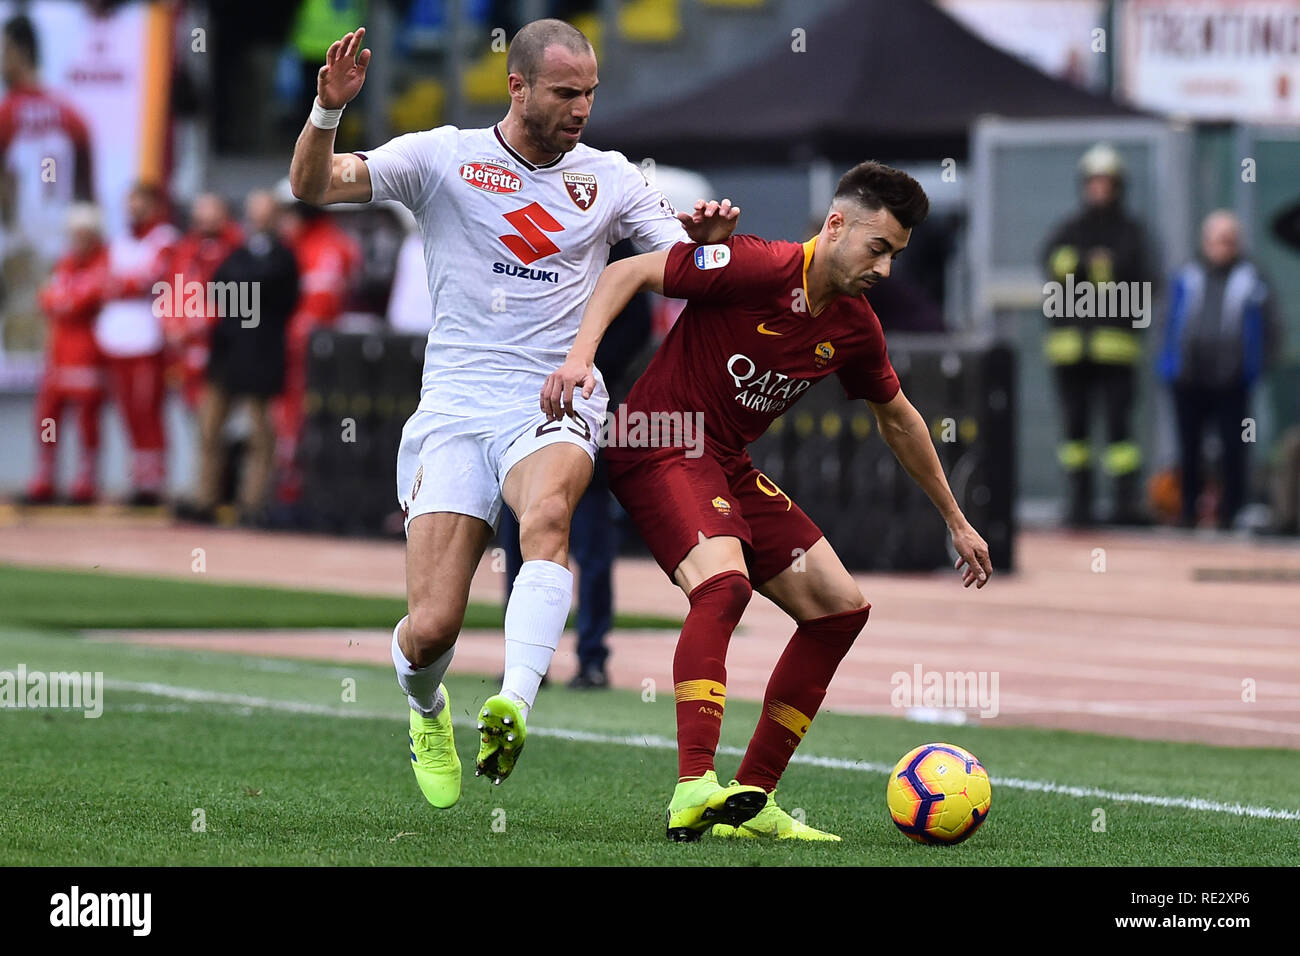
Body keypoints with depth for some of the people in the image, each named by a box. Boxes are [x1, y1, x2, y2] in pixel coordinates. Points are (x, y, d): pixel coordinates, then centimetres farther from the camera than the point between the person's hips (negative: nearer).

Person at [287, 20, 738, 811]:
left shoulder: (611, 178, 11)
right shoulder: (443, 158, 5)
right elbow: (312, 185, -2)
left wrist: (705, 240, -13)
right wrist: (329, 109, -21)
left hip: (554, 409, 0)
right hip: (455, 411, 0)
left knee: (546, 513, -37)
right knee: (432, 629, -9)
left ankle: (515, 707, -49)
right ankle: (428, 712, 27)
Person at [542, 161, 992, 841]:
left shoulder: (855, 327, 5)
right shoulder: (761, 268, -19)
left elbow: (898, 421, 22)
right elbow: (628, 272, -17)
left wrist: (956, 522, 28)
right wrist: (580, 356, -32)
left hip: (727, 466, 9)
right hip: (660, 445, -9)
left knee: (840, 606, 5)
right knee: (724, 579, -34)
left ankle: (750, 800, 9)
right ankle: (693, 787, -40)